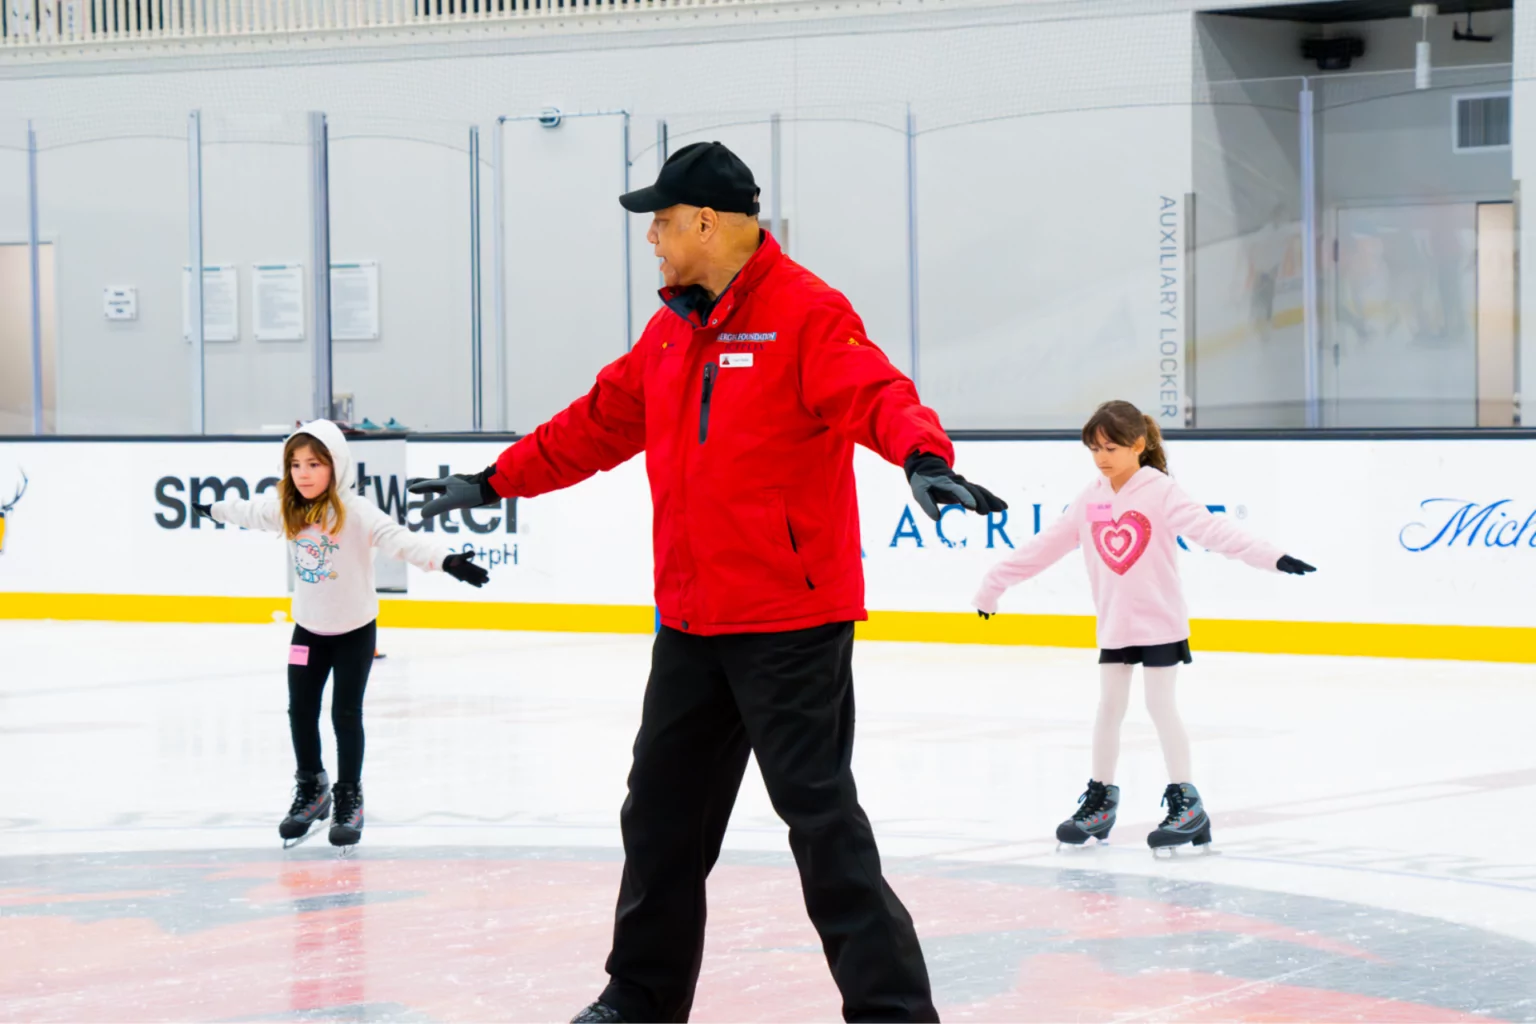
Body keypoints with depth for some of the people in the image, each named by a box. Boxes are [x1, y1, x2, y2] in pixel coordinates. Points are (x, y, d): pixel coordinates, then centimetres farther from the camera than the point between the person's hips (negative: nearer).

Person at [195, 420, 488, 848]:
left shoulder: (355, 511, -24)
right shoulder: (285, 508, -7)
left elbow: (398, 539, -37)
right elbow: (248, 511, 15)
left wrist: (446, 560, -52)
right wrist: (214, 510, 34)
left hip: (354, 630, -4)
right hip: (308, 628, 4)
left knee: (346, 714, 0)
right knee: (300, 711, 6)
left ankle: (349, 798, 15)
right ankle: (311, 789, 26)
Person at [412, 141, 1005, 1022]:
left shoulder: (805, 312, -12)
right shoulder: (674, 327, 13)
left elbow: (876, 394, -26)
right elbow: (604, 420, 23)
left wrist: (924, 455, -46)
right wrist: (498, 481, 26)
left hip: (791, 621, -8)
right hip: (691, 621, 8)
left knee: (818, 810, -7)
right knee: (663, 810, 15)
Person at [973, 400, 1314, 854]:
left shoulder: (1160, 492, -15)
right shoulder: (1090, 500, 1)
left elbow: (1209, 527, -24)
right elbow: (1046, 546, 8)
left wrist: (1266, 556, -36)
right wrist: (995, 582, 11)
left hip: (1159, 621, -5)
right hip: (1114, 624, 5)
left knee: (1161, 705, -4)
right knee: (1109, 706, 10)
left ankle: (1186, 802, 3)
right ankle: (1101, 800, 20)